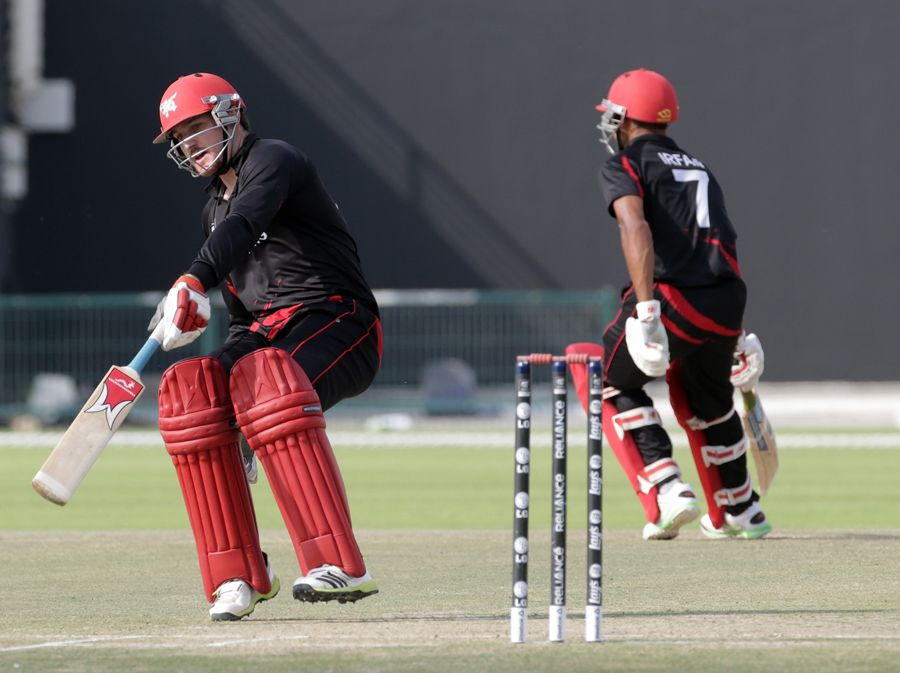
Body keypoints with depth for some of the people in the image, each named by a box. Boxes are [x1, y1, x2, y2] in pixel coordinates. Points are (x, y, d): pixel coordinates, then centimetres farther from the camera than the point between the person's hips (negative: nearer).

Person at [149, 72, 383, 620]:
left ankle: (342, 567, -43)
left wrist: (195, 282, -45)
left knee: (263, 377, -37)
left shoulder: (273, 160, -5)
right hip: (266, 333, 8)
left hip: (337, 322, -8)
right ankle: (241, 575, -17)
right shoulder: (216, 206, 23)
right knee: (191, 388, -19)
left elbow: (246, 223, -28)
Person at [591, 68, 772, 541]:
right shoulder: (698, 168, 28)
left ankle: (667, 492, -3)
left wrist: (646, 309, -24)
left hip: (673, 299, -6)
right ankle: (739, 513, 37)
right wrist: (738, 335, 31)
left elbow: (635, 228, -14)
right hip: (728, 302, 6)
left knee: (616, 386, 15)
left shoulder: (624, 165, 5)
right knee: (707, 396, 31)